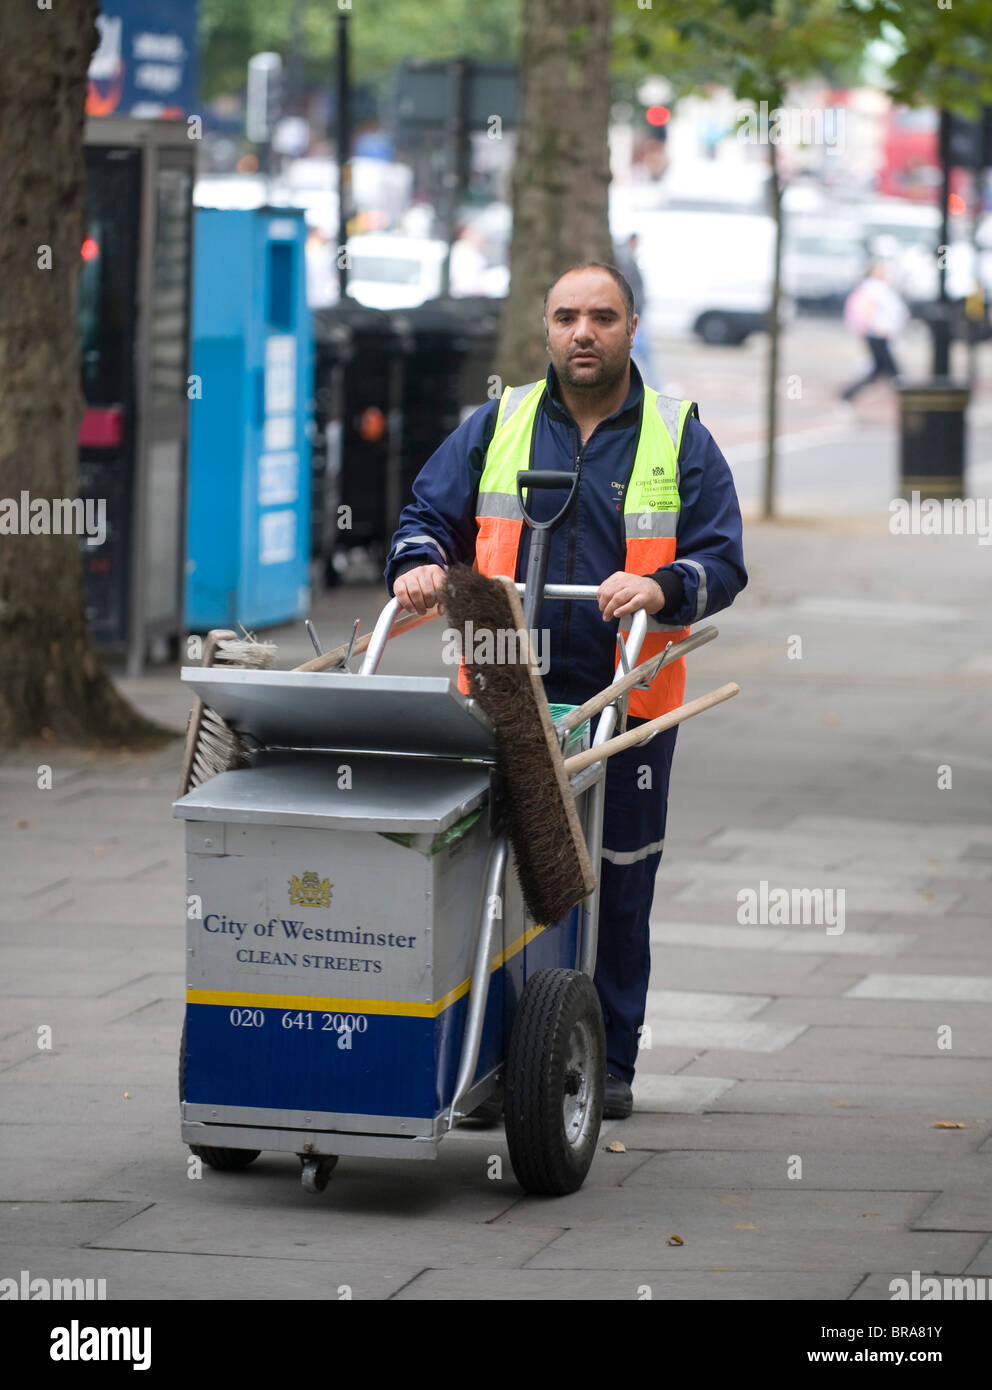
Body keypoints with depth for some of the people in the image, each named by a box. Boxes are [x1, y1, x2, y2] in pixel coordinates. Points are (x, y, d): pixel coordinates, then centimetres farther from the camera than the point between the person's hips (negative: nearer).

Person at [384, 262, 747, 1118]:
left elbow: (722, 563, 0)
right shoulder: (496, 428, 9)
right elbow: (429, 513, 13)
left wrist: (660, 587, -20)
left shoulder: (680, 440, 5)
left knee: (618, 886, 3)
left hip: (627, 705, -1)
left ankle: (608, 1063, 13)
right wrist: (421, 562, -9)